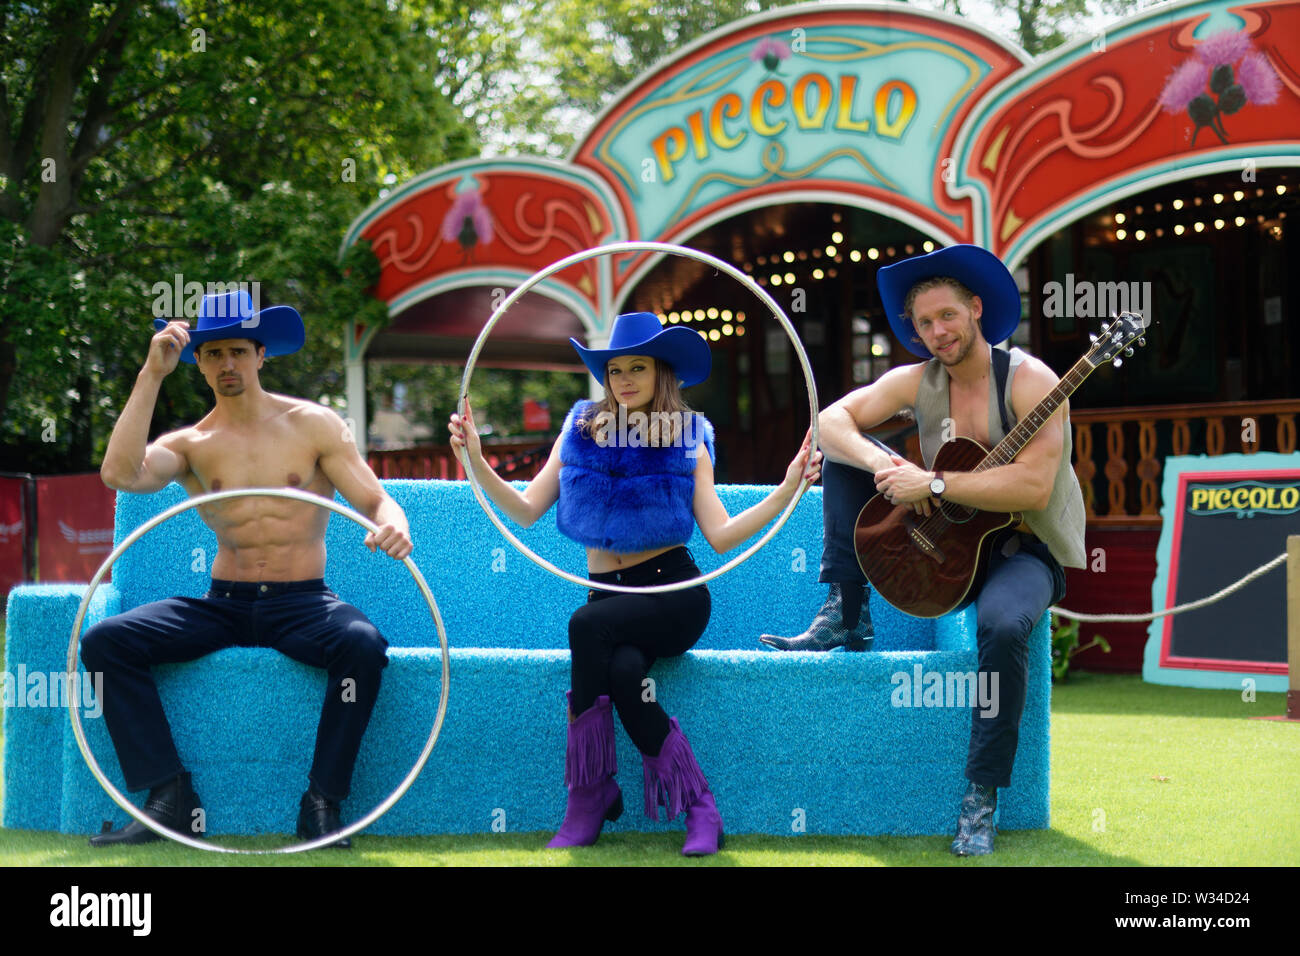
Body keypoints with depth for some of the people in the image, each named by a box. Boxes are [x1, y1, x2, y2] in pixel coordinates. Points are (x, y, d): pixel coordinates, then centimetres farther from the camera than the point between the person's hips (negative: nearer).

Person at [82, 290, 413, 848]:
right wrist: (152, 374, -13)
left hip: (301, 602, -2)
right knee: (104, 641, -19)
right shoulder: (189, 445, 7)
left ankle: (323, 803, -23)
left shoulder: (313, 425, 5)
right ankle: (170, 799, -19)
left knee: (363, 645, -35)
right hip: (223, 604, 2)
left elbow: (375, 499, 0)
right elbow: (119, 474, -14)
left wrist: (391, 526, -26)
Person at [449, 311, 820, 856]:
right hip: (609, 595, 2)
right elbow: (526, 510, 6)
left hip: (674, 593, -2)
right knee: (623, 669, -34)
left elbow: (722, 536, -2)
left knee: (587, 624, -33)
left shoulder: (688, 442, 6)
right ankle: (697, 806, -21)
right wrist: (476, 460, -6)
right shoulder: (581, 431, 11)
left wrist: (788, 488, -12)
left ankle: (590, 796, -24)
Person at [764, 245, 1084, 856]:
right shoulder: (917, 382, 1)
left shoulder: (1030, 381, -17)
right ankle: (844, 615, 1)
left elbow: (1033, 486, -28)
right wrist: (882, 465, -22)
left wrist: (933, 485, -29)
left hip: (1024, 550, -6)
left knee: (1003, 624, -39)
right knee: (846, 458, -1)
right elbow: (832, 420, -3)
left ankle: (980, 796, -25)